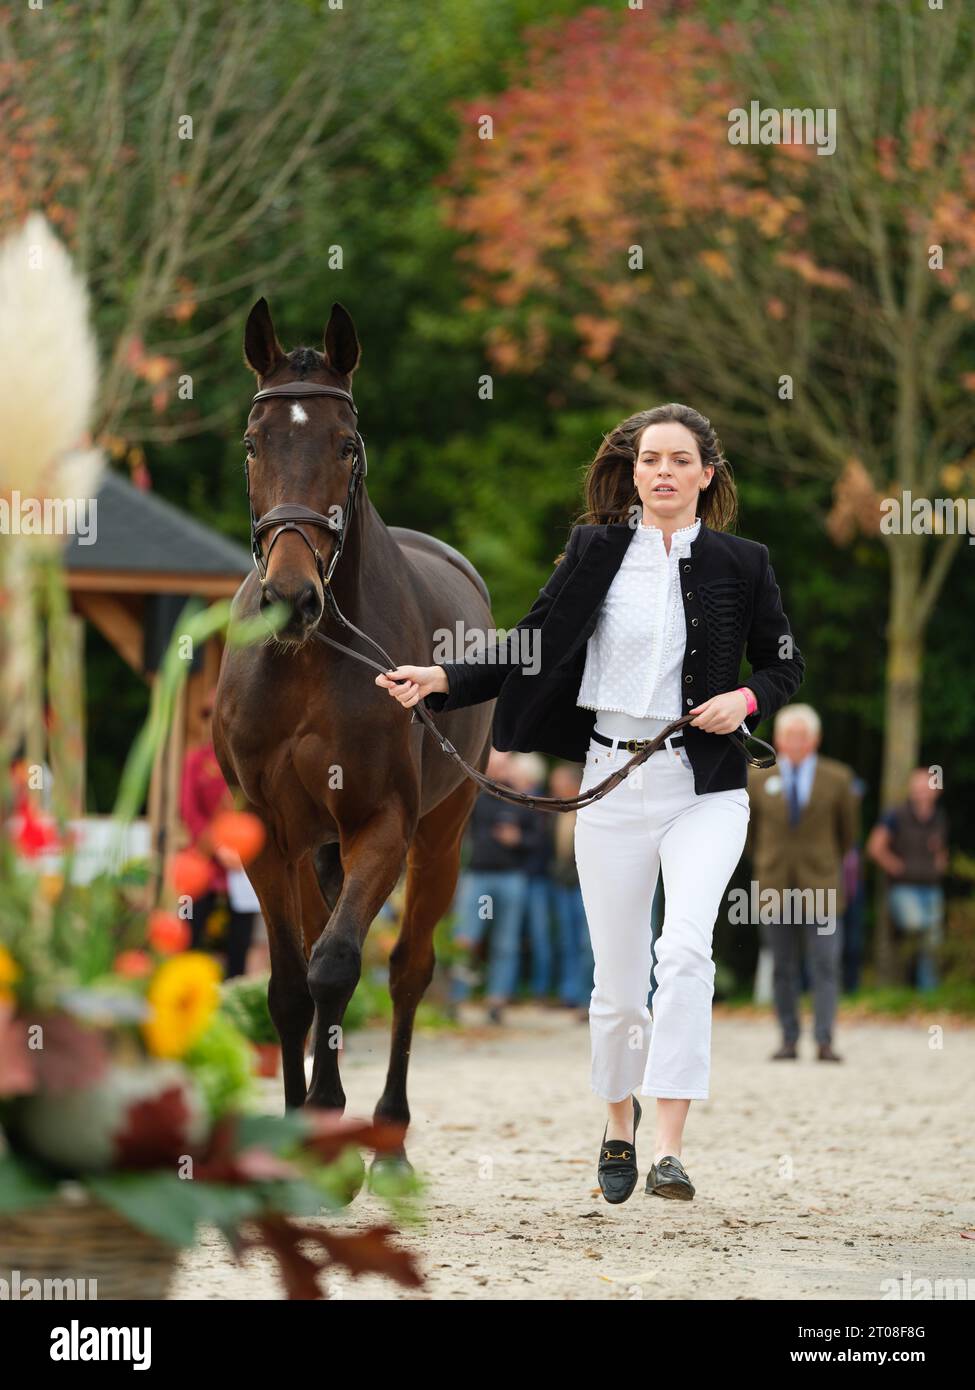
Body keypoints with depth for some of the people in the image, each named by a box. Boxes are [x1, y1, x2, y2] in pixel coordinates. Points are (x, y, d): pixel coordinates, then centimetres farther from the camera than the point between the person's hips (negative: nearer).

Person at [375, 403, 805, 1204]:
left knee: (686, 949, -24)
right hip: (614, 784, 2)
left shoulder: (742, 563, 1)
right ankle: (619, 1125, 35)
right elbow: (532, 644, 7)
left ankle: (670, 1148, -25)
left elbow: (786, 665, 12)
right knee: (617, 981, 8)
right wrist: (443, 681, -4)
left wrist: (746, 700, -8)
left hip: (706, 790, -2)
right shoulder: (594, 551, 3)